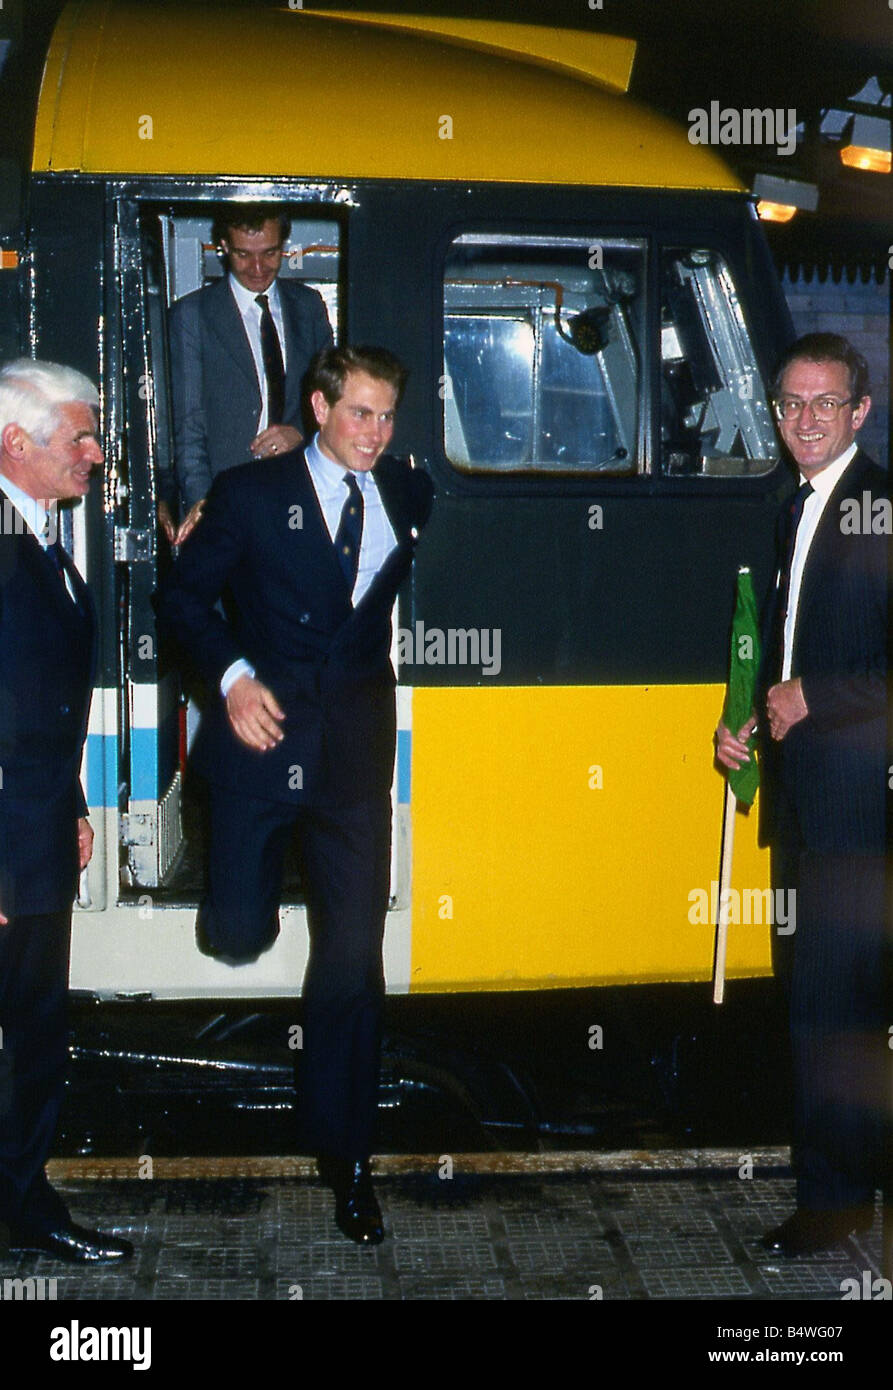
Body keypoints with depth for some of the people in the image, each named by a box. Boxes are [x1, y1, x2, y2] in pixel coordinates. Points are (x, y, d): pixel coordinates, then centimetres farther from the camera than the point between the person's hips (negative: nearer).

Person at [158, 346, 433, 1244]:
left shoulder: (408, 495, 11)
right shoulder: (250, 493, 2)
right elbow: (184, 594, 2)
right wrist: (232, 675, -12)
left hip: (356, 751, 2)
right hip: (264, 734, -2)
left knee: (354, 958, 1)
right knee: (238, 936, -2)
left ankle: (343, 1152, 15)